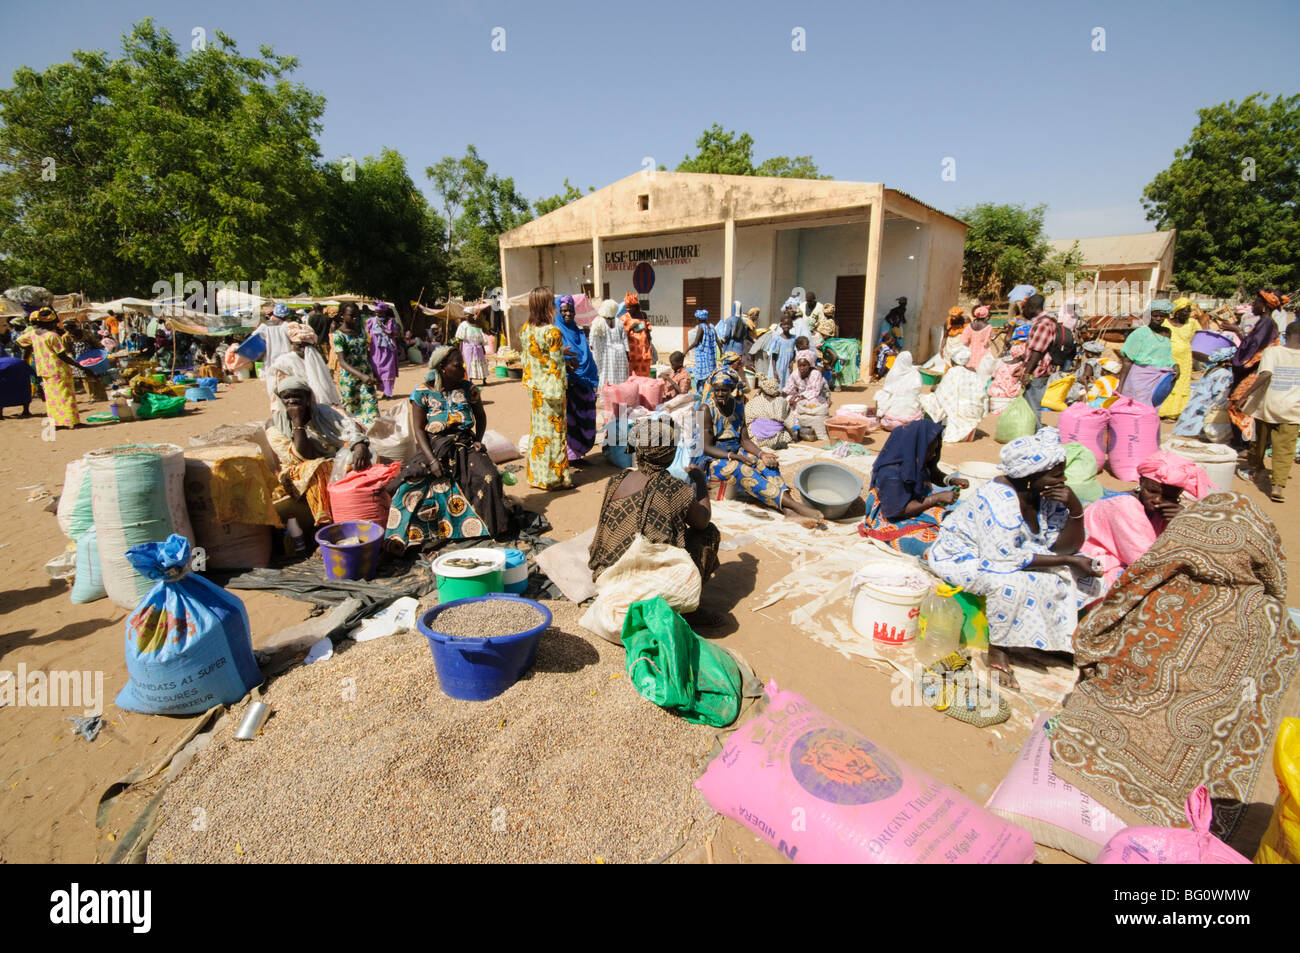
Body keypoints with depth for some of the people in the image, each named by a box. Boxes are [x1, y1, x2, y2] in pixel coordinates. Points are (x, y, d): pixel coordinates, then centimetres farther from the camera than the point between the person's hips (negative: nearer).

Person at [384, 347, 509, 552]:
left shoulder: (467, 388, 7)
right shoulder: (422, 393, 0)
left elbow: (481, 416, 19)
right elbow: (418, 429, -3)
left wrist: (477, 441, 1)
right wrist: (431, 459, -16)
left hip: (466, 445, 2)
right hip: (435, 448, -1)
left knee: (489, 476, -26)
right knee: (414, 484, -27)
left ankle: (490, 528, -10)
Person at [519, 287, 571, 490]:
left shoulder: (525, 329, 3)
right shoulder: (553, 332, -17)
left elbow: (525, 357, 11)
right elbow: (556, 365, -17)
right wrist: (559, 392, -8)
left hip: (534, 387, 7)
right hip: (550, 387, -7)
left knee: (537, 428, 16)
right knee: (554, 430, 3)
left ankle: (536, 476, 24)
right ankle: (555, 478, 11)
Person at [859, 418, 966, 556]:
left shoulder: (917, 460, -4)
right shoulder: (891, 473, -29)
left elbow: (934, 474, 17)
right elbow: (900, 510, -24)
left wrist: (953, 480, -5)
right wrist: (938, 497, -23)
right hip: (893, 520, -9)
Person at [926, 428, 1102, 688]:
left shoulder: (1047, 494, -7)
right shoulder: (999, 501, -30)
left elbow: (1064, 547, -5)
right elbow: (1005, 559, -32)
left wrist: (1075, 509, -21)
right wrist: (1067, 561, -26)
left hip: (1012, 552, 8)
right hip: (960, 557, -8)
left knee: (1076, 573, -2)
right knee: (1011, 583, -34)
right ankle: (998, 650, -14)